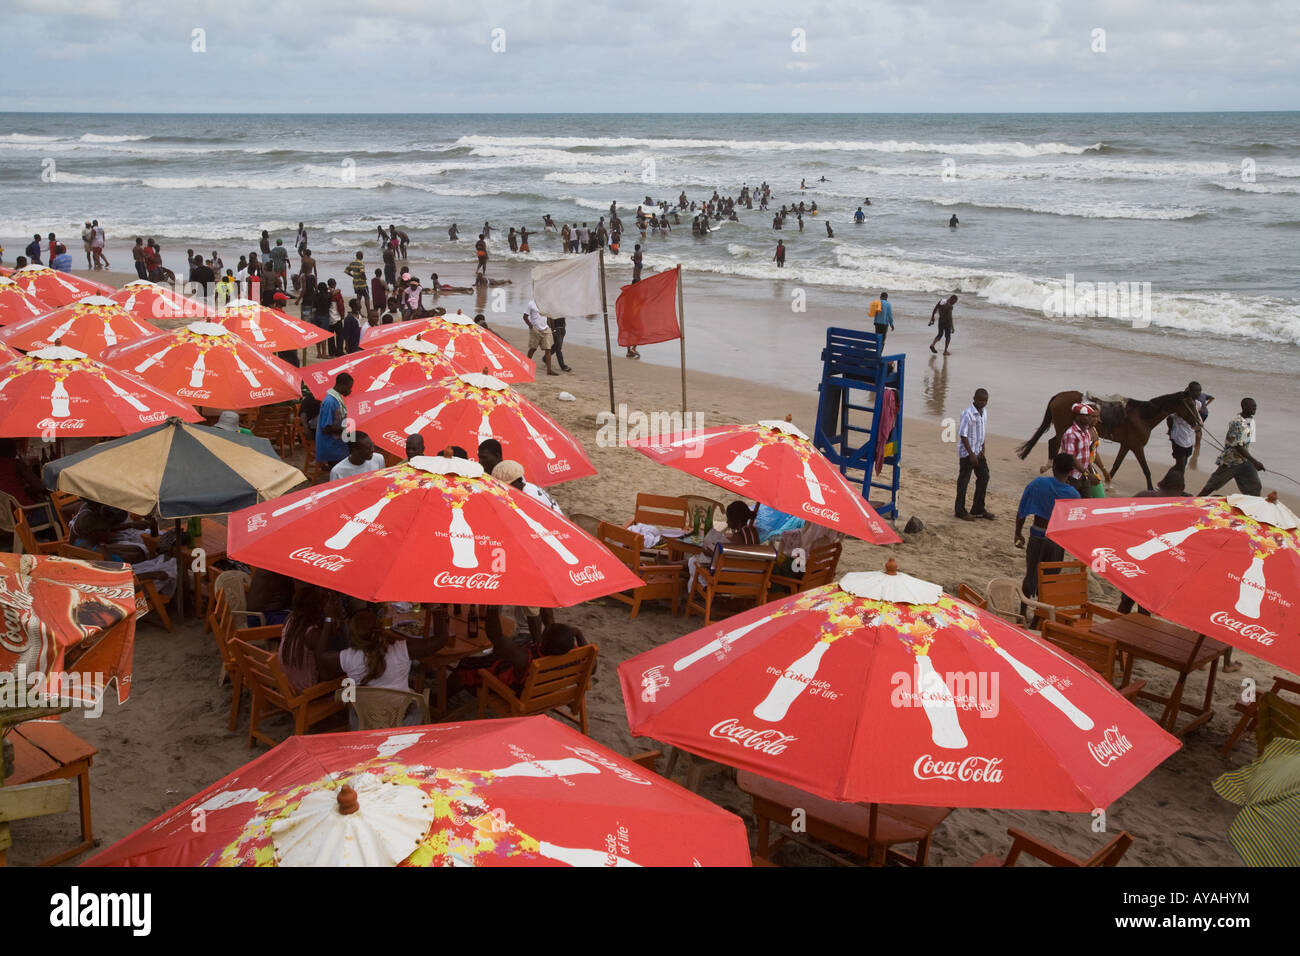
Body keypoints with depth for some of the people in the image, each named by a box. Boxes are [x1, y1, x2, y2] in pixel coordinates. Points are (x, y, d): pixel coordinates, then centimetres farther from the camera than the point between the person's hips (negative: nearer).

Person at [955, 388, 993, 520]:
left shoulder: (984, 413, 8)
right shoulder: (967, 414, -18)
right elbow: (963, 435, -19)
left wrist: (982, 452, 12)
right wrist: (971, 454, -21)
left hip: (978, 452, 8)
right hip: (966, 452, -8)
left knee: (984, 477, 10)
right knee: (963, 480, 0)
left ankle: (978, 509, 21)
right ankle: (960, 511, 9)